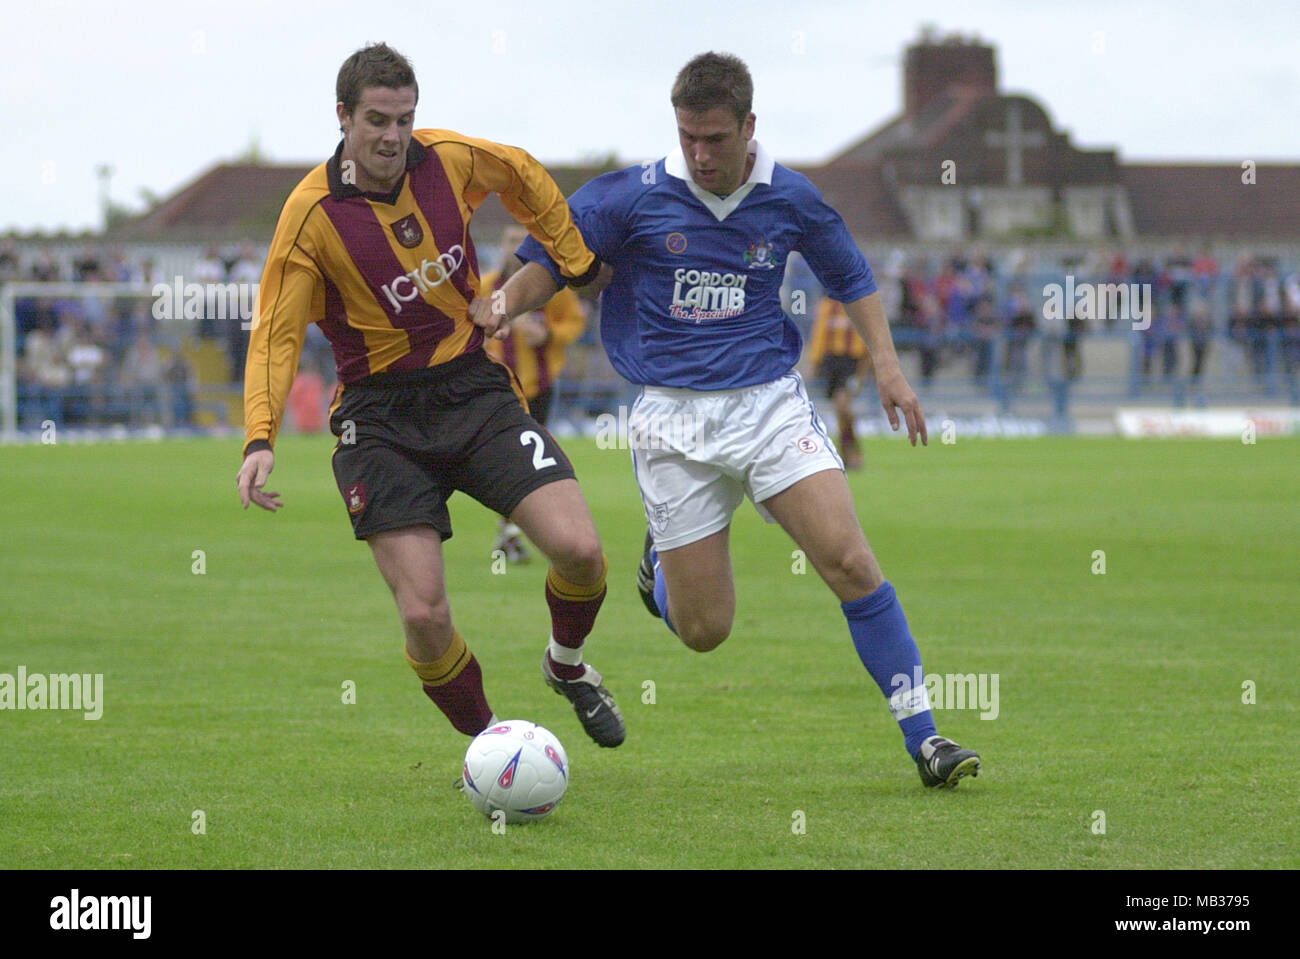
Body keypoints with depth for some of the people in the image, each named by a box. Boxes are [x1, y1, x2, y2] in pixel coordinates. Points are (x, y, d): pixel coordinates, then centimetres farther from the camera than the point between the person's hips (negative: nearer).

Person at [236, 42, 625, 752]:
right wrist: (260, 440, -22)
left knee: (578, 550, -15)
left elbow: (526, 178, 19)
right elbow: (277, 333, -11)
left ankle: (567, 666, 19)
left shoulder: (451, 160, -4)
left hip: (473, 392, 3)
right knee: (425, 617, -14)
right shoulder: (314, 213, -13)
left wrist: (579, 264, 20)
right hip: (380, 418, -3)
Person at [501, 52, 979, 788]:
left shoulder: (790, 199, 1)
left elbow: (851, 277, 18)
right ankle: (661, 564, 37)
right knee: (703, 630, 0)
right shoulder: (634, 198, -5)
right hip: (675, 419, -1)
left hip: (771, 401, 1)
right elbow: (549, 264, 4)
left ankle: (923, 736, -9)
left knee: (851, 563, -16)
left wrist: (887, 364, 9)